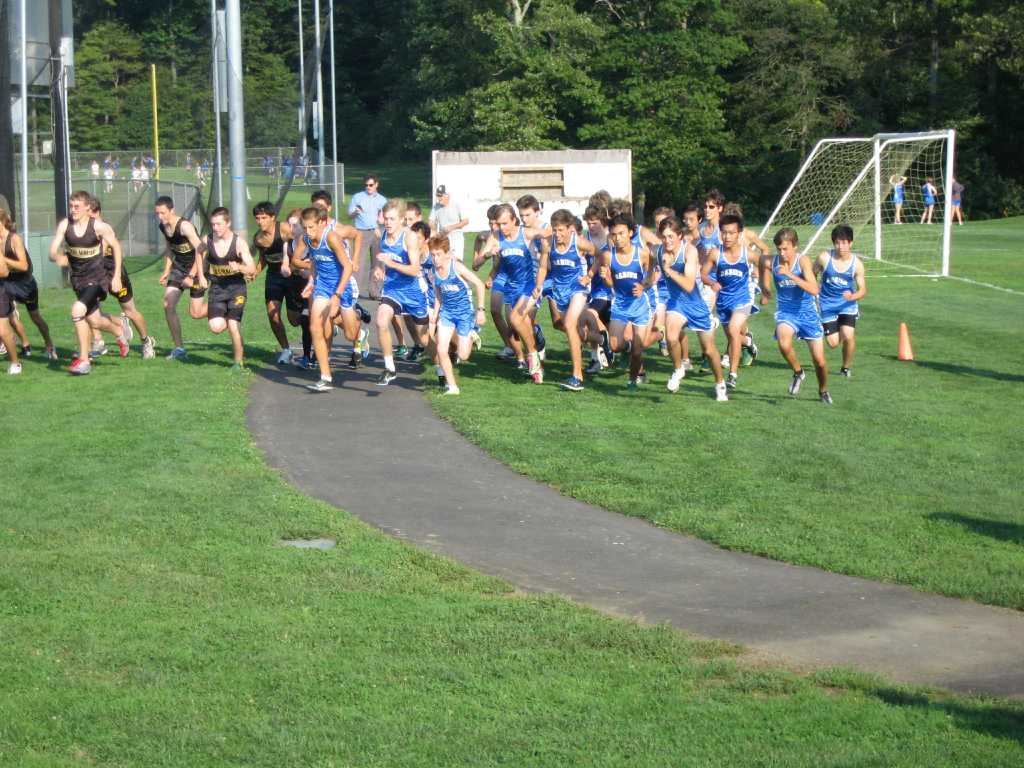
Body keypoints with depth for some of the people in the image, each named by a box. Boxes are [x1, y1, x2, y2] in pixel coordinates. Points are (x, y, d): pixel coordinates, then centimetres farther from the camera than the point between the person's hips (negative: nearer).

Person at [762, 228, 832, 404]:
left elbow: (814, 290, -29)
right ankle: (798, 372, -2)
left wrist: (791, 275, -37)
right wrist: (764, 288, 10)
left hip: (807, 312, -1)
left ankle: (823, 391, 34)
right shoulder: (771, 262, -12)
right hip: (786, 312, 1)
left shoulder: (803, 260, -19)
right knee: (784, 344, -32)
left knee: (819, 361, 4)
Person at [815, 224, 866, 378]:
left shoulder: (857, 263, -12)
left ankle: (846, 367, 7)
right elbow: (811, 275, 4)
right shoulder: (824, 258, -14)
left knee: (848, 336, -19)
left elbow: (863, 289, -9)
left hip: (848, 304, 0)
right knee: (833, 343, -1)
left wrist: (853, 296, -28)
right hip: (828, 304, 0)